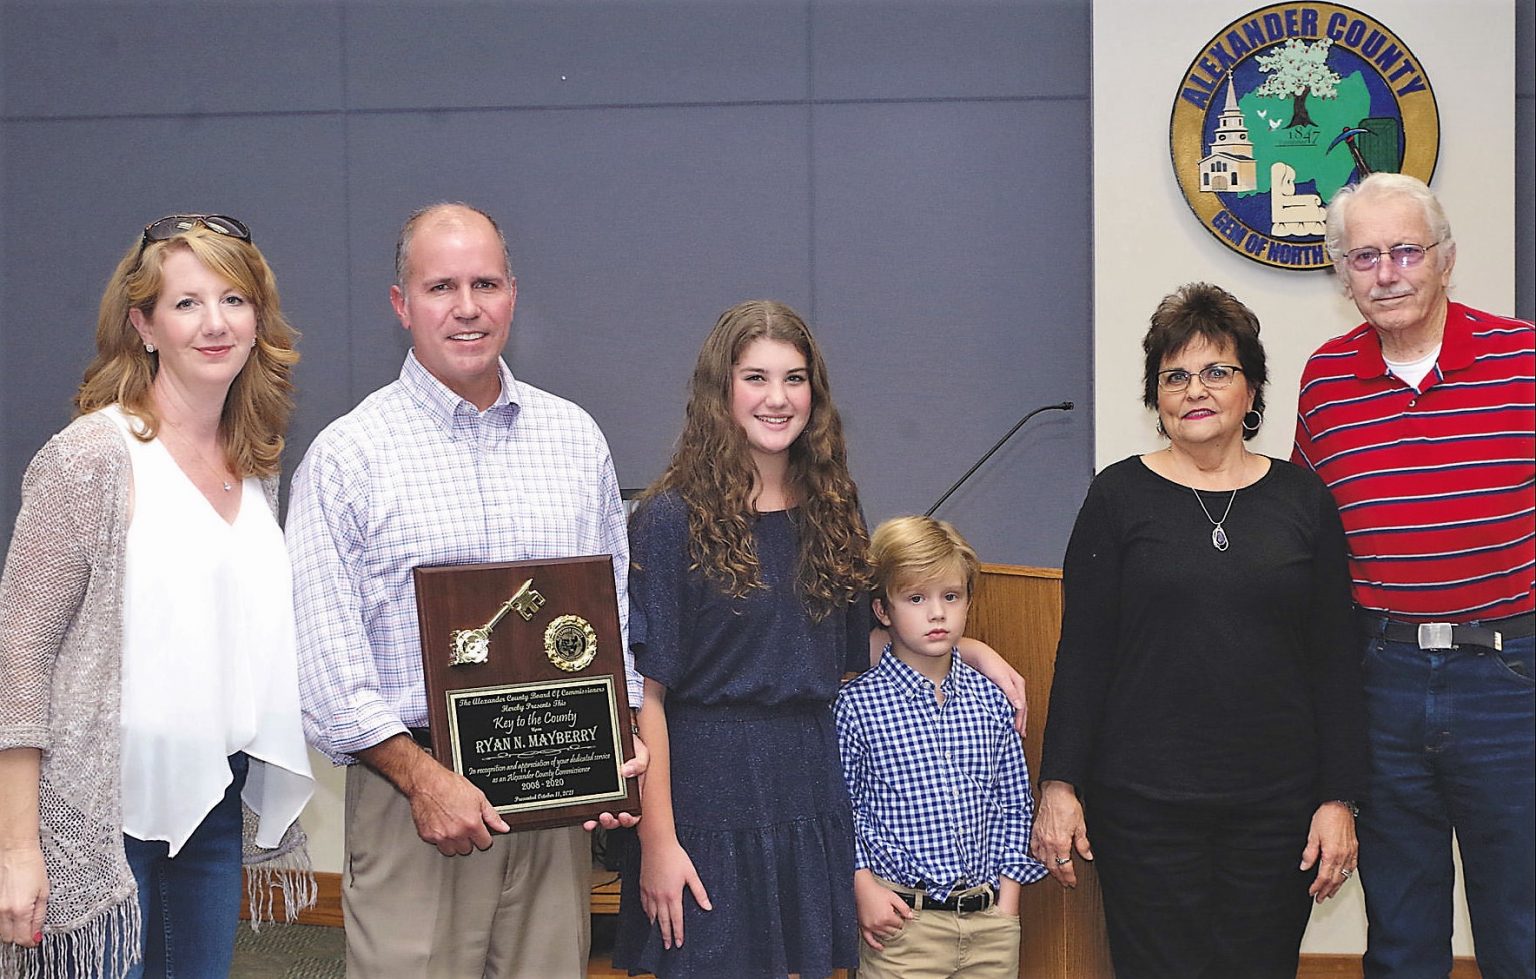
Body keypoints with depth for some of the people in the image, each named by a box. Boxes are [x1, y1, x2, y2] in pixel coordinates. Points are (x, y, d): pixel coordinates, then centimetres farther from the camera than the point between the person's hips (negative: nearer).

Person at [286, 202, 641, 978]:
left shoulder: (576, 438, 11)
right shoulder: (347, 454, -2)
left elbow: (615, 607, 15)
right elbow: (322, 647, -7)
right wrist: (422, 777, -13)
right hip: (410, 781, -3)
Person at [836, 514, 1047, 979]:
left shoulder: (991, 700, 5)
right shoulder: (857, 704, -6)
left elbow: (1014, 802, 11)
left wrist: (1008, 892, 6)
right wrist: (864, 887, -8)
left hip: (991, 922, 4)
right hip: (904, 919, -3)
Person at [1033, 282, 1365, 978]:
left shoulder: (1302, 499, 6)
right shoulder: (1120, 496, 1)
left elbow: (1334, 660, 7)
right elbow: (1081, 653, 0)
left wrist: (1340, 798, 2)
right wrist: (1059, 784, -5)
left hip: (1277, 806, 2)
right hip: (1144, 804, -2)